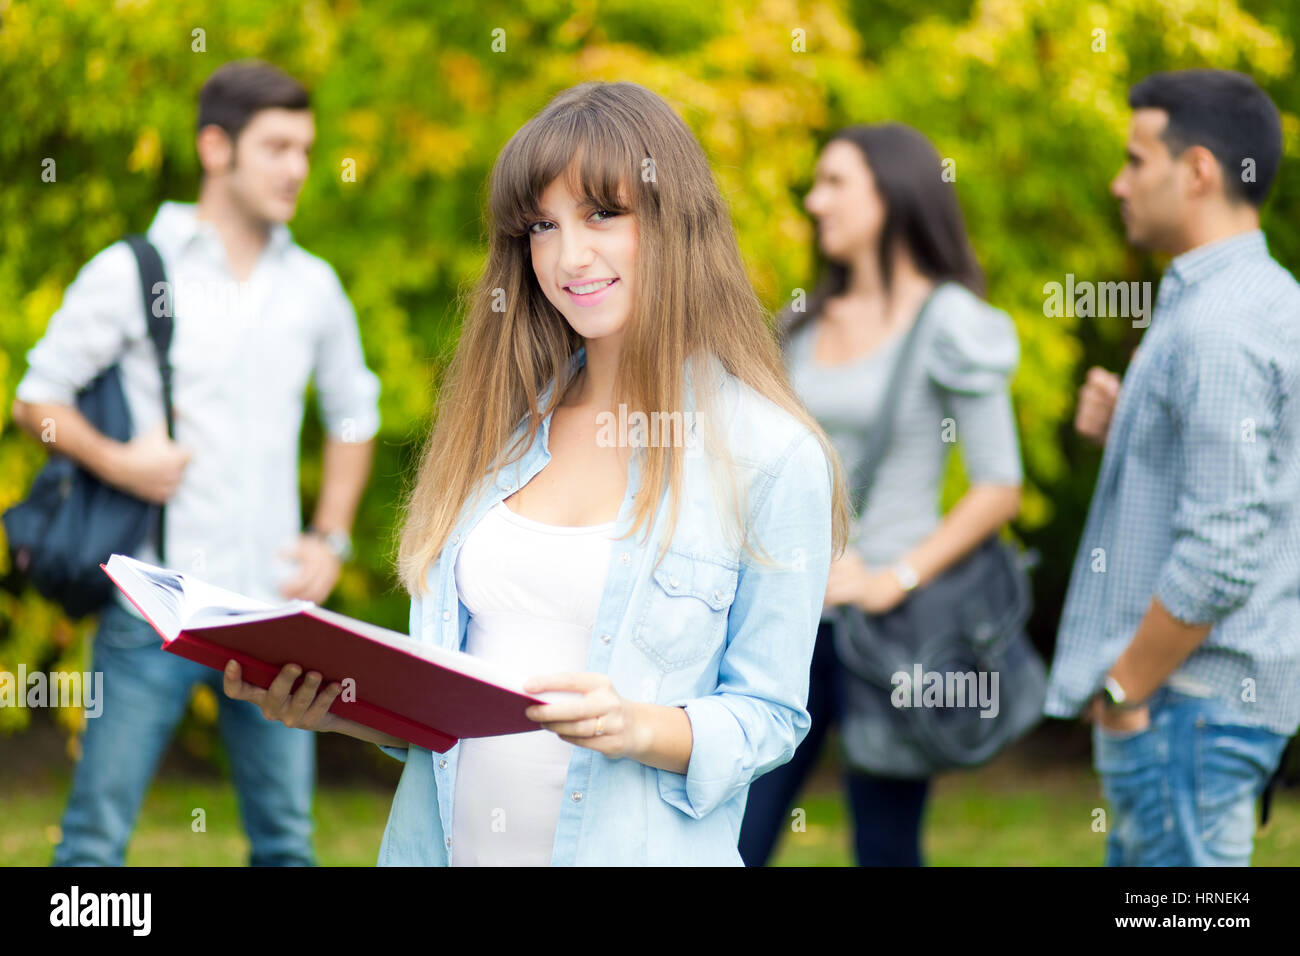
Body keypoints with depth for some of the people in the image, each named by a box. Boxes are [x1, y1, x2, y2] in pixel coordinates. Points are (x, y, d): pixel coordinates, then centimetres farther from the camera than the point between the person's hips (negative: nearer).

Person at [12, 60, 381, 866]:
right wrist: (112, 461, -14)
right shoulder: (130, 272, -2)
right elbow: (37, 397, 3)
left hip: (272, 614, 4)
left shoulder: (314, 286, 10)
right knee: (97, 836, -2)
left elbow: (353, 415, 22)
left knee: (286, 839, 7)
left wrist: (331, 539, 11)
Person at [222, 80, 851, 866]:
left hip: (631, 848, -4)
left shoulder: (774, 457, -9)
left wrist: (641, 729, -22)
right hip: (444, 838, 5)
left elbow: (769, 717, -7)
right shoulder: (503, 422, 7)